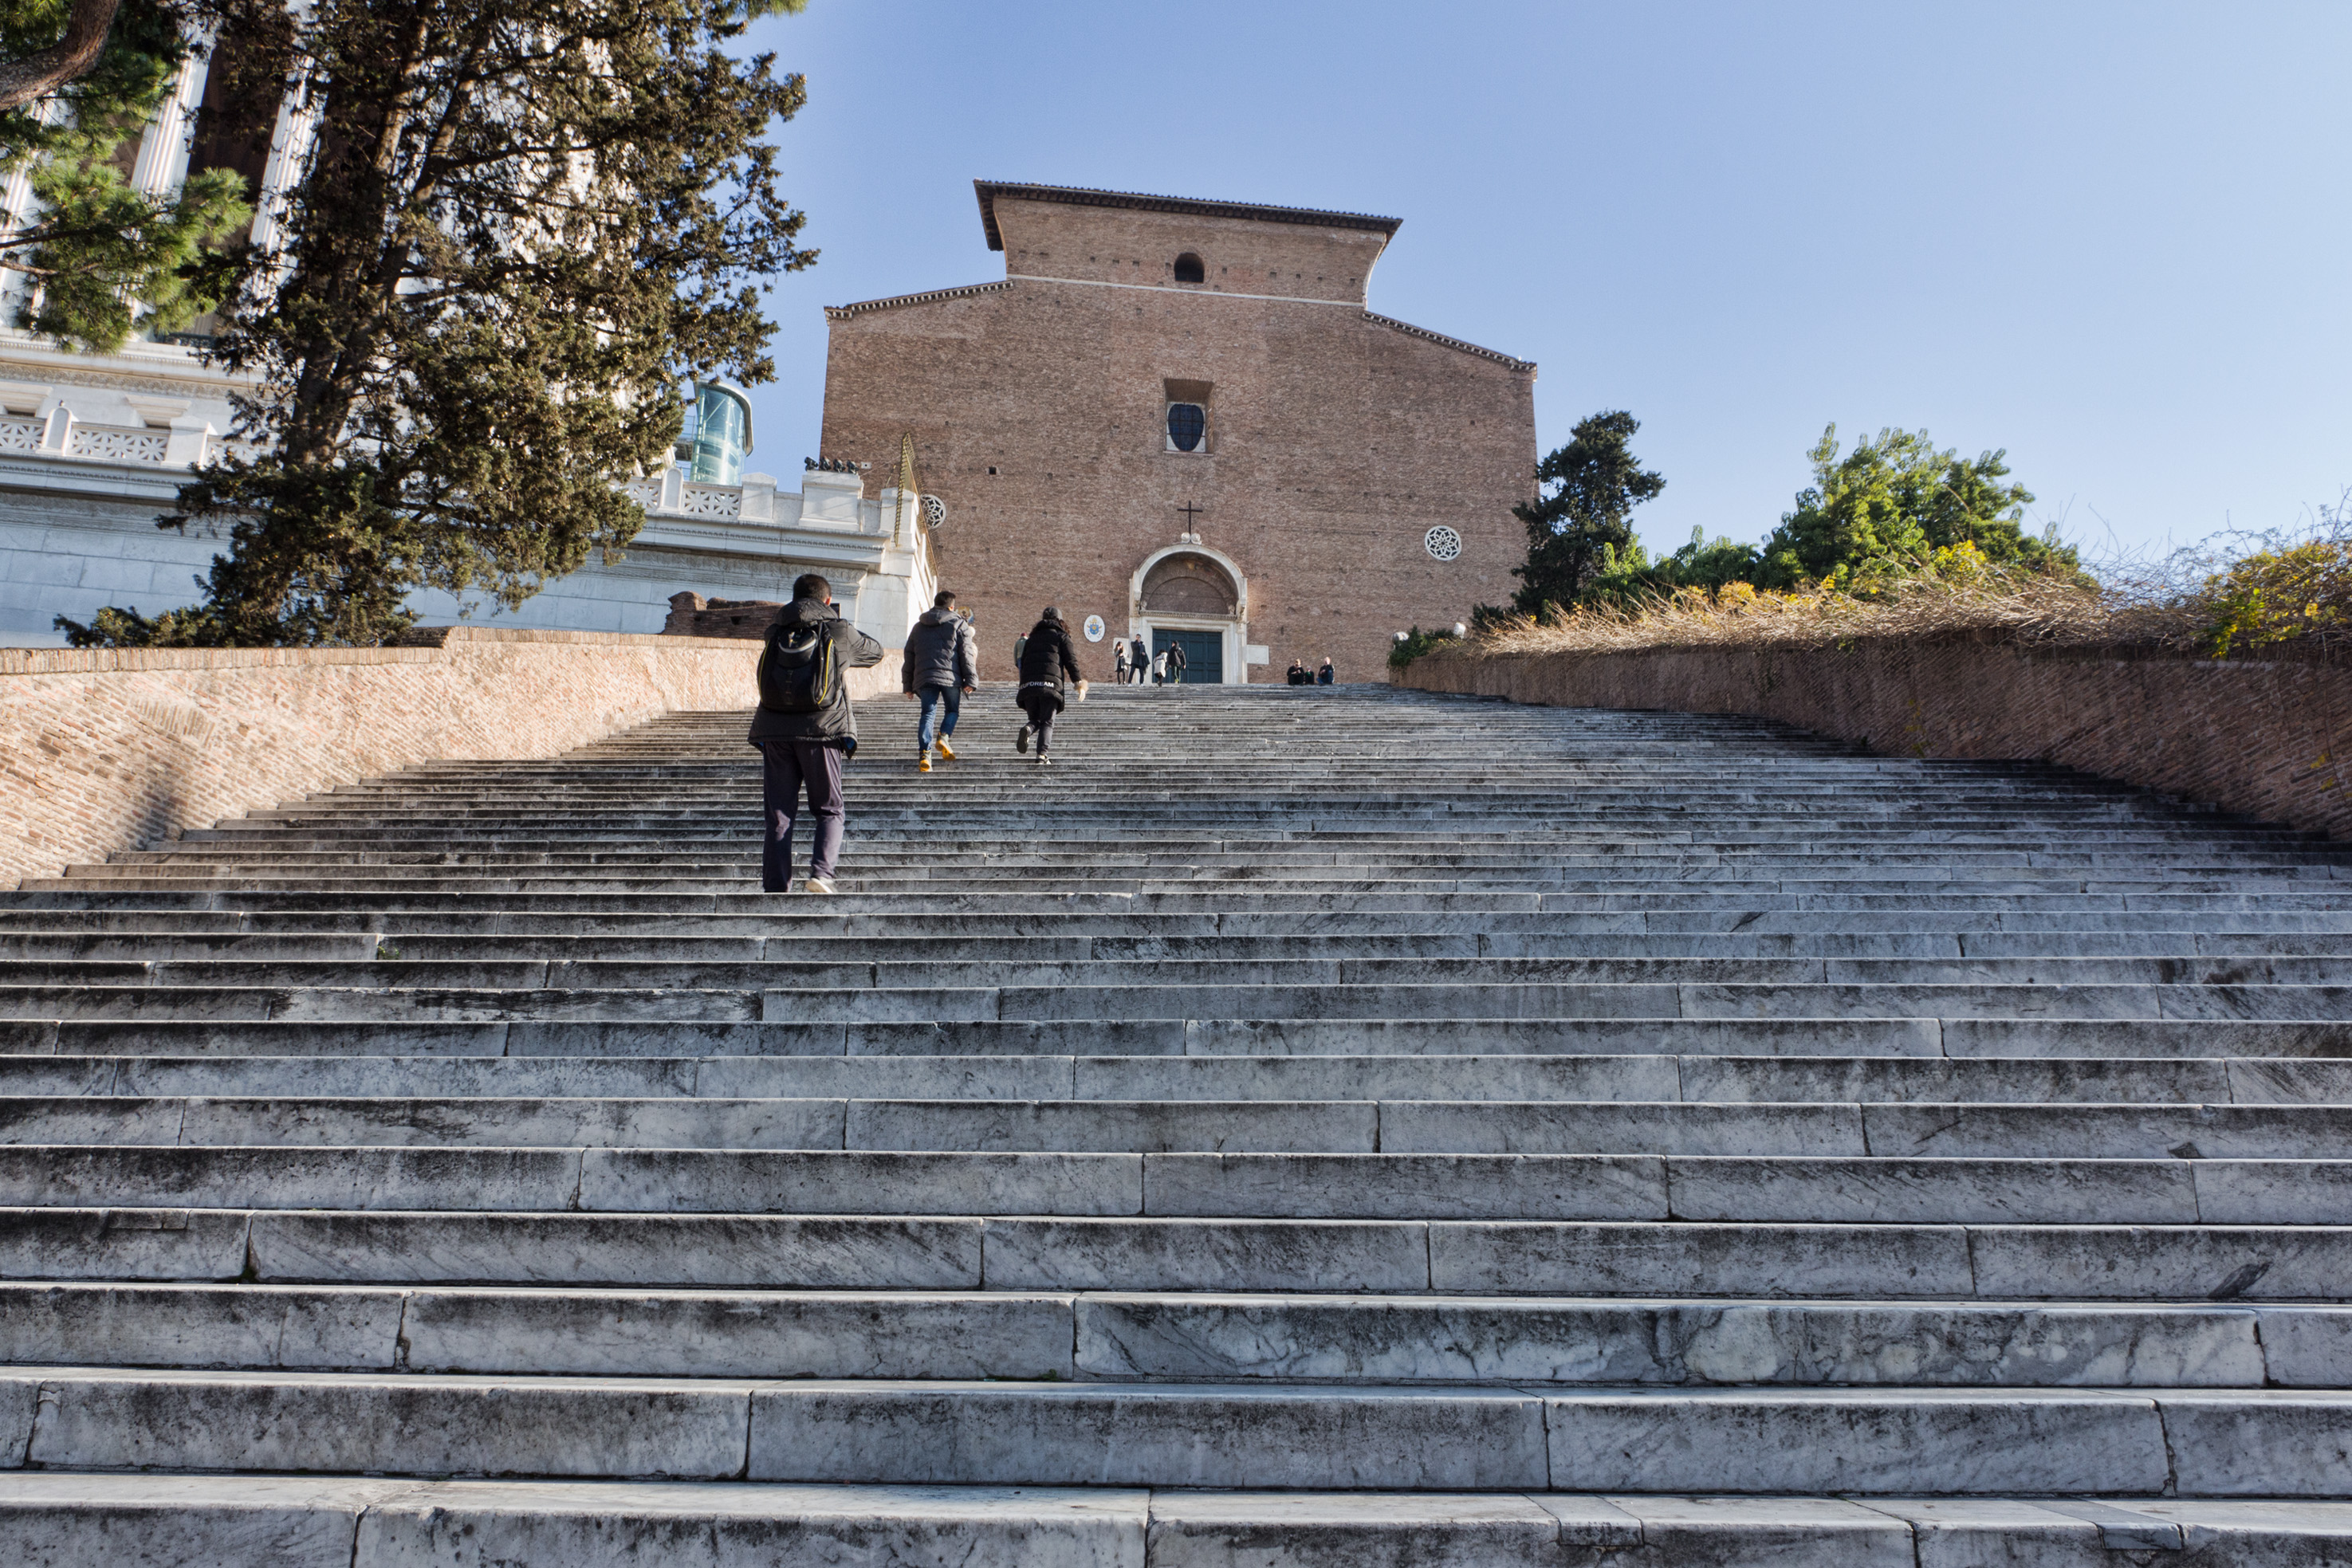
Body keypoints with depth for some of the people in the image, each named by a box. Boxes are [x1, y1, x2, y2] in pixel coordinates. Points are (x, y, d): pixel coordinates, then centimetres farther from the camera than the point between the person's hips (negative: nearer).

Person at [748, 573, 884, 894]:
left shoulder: (775, 633, 11)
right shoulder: (840, 632, 5)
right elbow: (875, 652, 21)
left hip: (775, 732, 2)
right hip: (821, 732, -2)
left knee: (778, 816, 8)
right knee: (828, 811, 9)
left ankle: (776, 887, 4)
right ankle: (821, 871, -12)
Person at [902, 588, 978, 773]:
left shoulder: (918, 627, 20)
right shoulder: (958, 624, 8)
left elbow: (909, 657, 20)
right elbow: (967, 654, 0)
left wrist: (908, 685, 23)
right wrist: (971, 680, -1)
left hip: (924, 677, 3)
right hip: (951, 677, -2)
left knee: (928, 713, 2)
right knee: (952, 710, 13)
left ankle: (924, 752, -14)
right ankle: (944, 736, -15)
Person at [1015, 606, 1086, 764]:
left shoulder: (1032, 638, 25)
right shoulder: (1061, 636, 12)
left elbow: (1022, 663, 23)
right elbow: (1071, 661, 1)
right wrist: (1079, 683, 1)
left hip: (1028, 684, 4)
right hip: (1050, 683, -3)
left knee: (1035, 719, 13)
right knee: (1047, 722, 0)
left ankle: (1027, 729, -21)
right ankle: (1042, 754, -16)